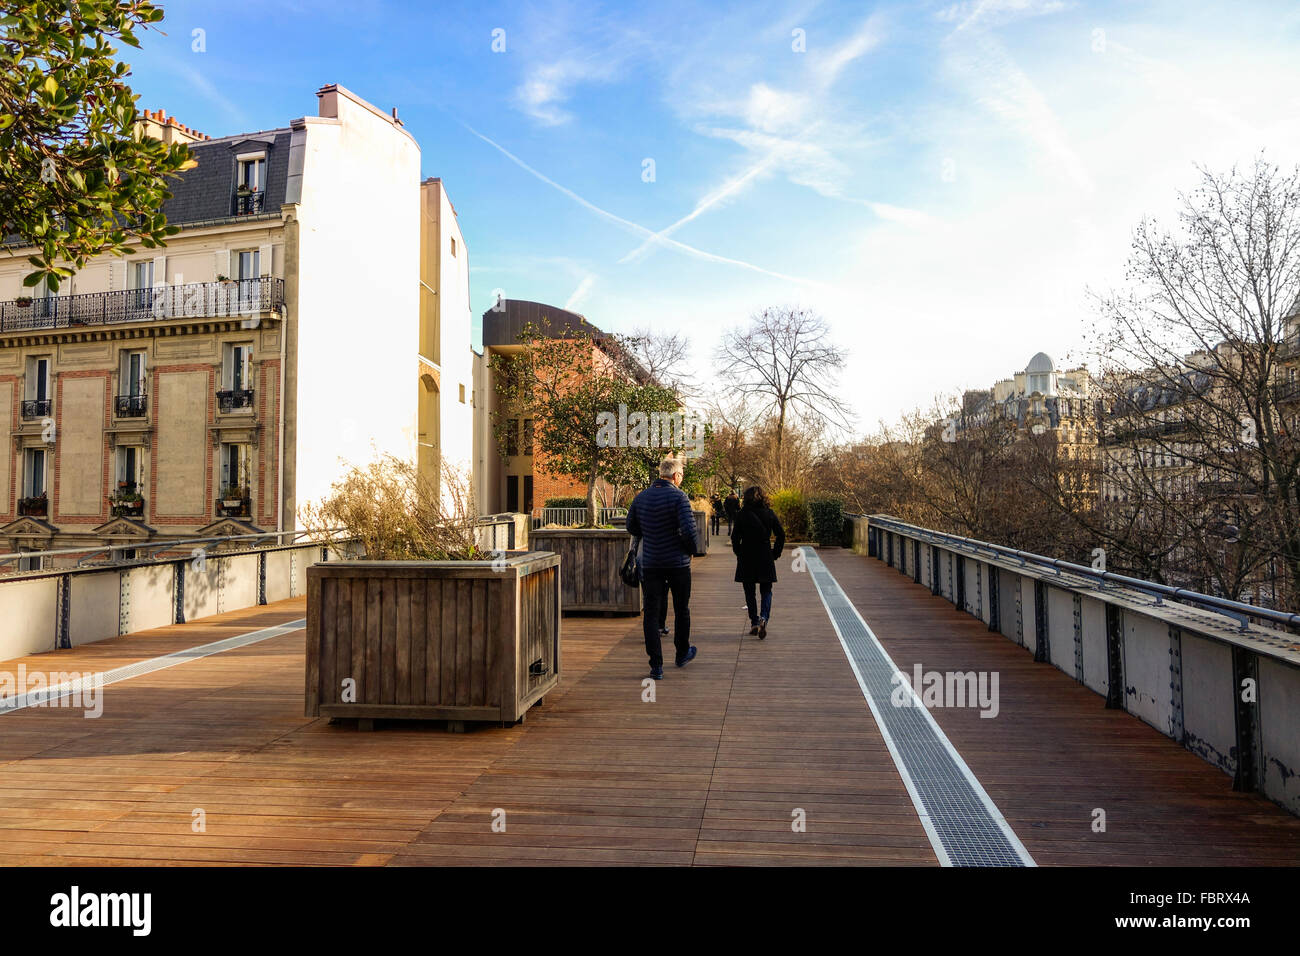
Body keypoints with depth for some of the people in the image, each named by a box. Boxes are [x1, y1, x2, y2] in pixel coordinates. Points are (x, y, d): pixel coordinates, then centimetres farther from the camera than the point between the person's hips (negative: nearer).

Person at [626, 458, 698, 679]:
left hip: (651, 563, 3)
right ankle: (682, 654, 33)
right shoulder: (678, 496, -12)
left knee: (651, 613, 5)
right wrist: (690, 549, -2)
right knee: (681, 610, 17)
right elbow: (688, 529, -20)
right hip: (678, 563, -3)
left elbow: (631, 528, 13)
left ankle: (656, 665, 0)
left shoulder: (641, 497, 4)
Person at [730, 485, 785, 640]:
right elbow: (781, 535, -2)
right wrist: (775, 553, 7)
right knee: (766, 591, 9)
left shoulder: (742, 515, -6)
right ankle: (763, 618, -13)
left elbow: (735, 537, -7)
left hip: (746, 559, -1)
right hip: (766, 558, 1)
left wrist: (739, 554, 6)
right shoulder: (769, 513, -1)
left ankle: (754, 622, 11)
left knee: (749, 592, 12)